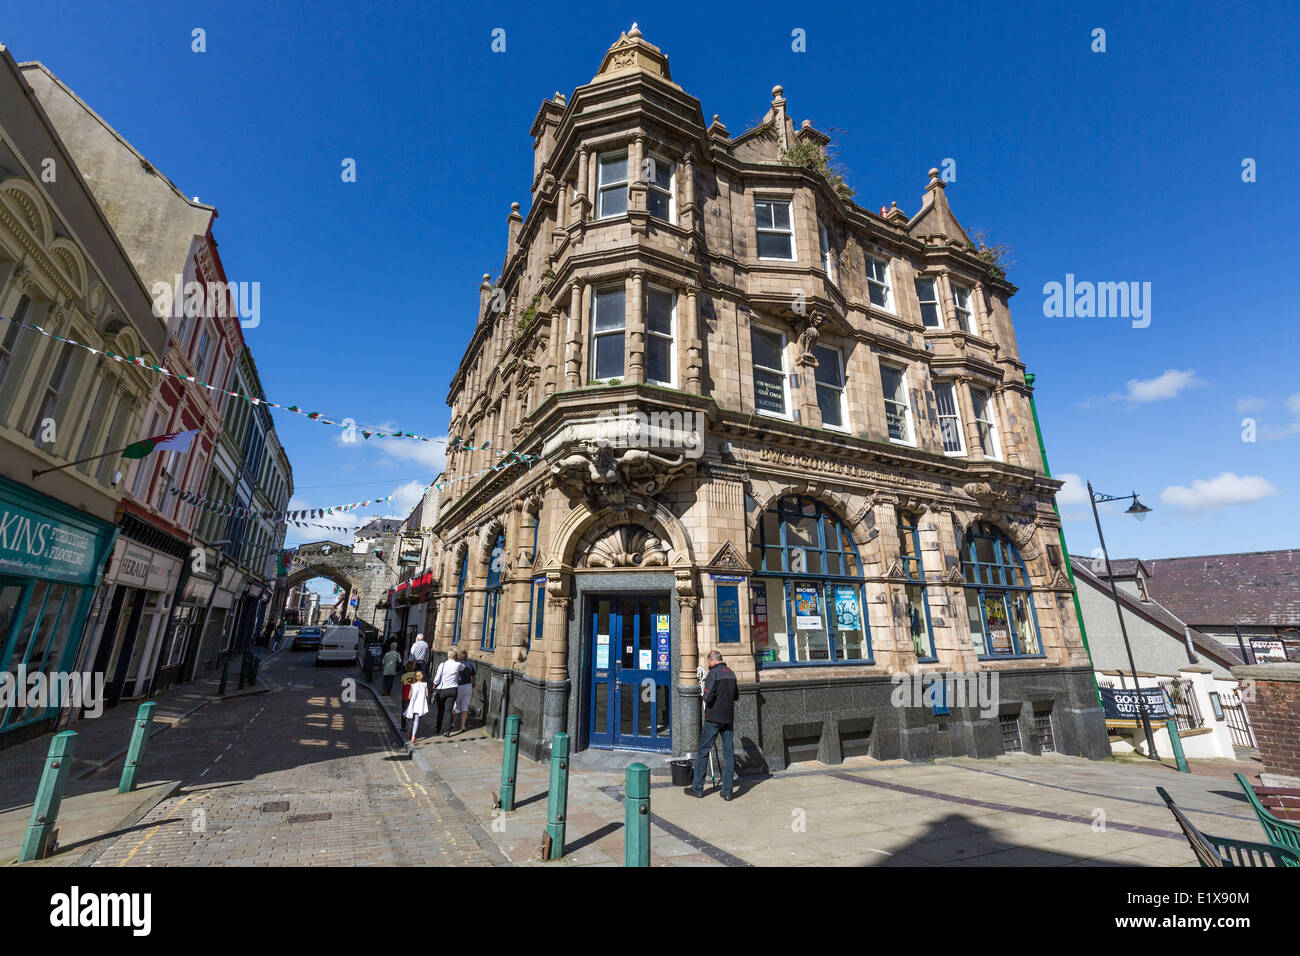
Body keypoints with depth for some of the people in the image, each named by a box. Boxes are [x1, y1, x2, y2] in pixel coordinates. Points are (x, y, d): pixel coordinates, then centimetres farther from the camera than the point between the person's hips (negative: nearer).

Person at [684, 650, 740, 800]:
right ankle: (727, 791, 11)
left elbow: (708, 697, -19)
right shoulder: (731, 673, 8)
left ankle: (697, 788, 11)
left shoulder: (714, 673, -13)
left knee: (703, 751, 5)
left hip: (713, 718, -6)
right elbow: (736, 695, 18)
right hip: (729, 718, 6)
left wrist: (706, 697, 1)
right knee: (729, 754, 8)